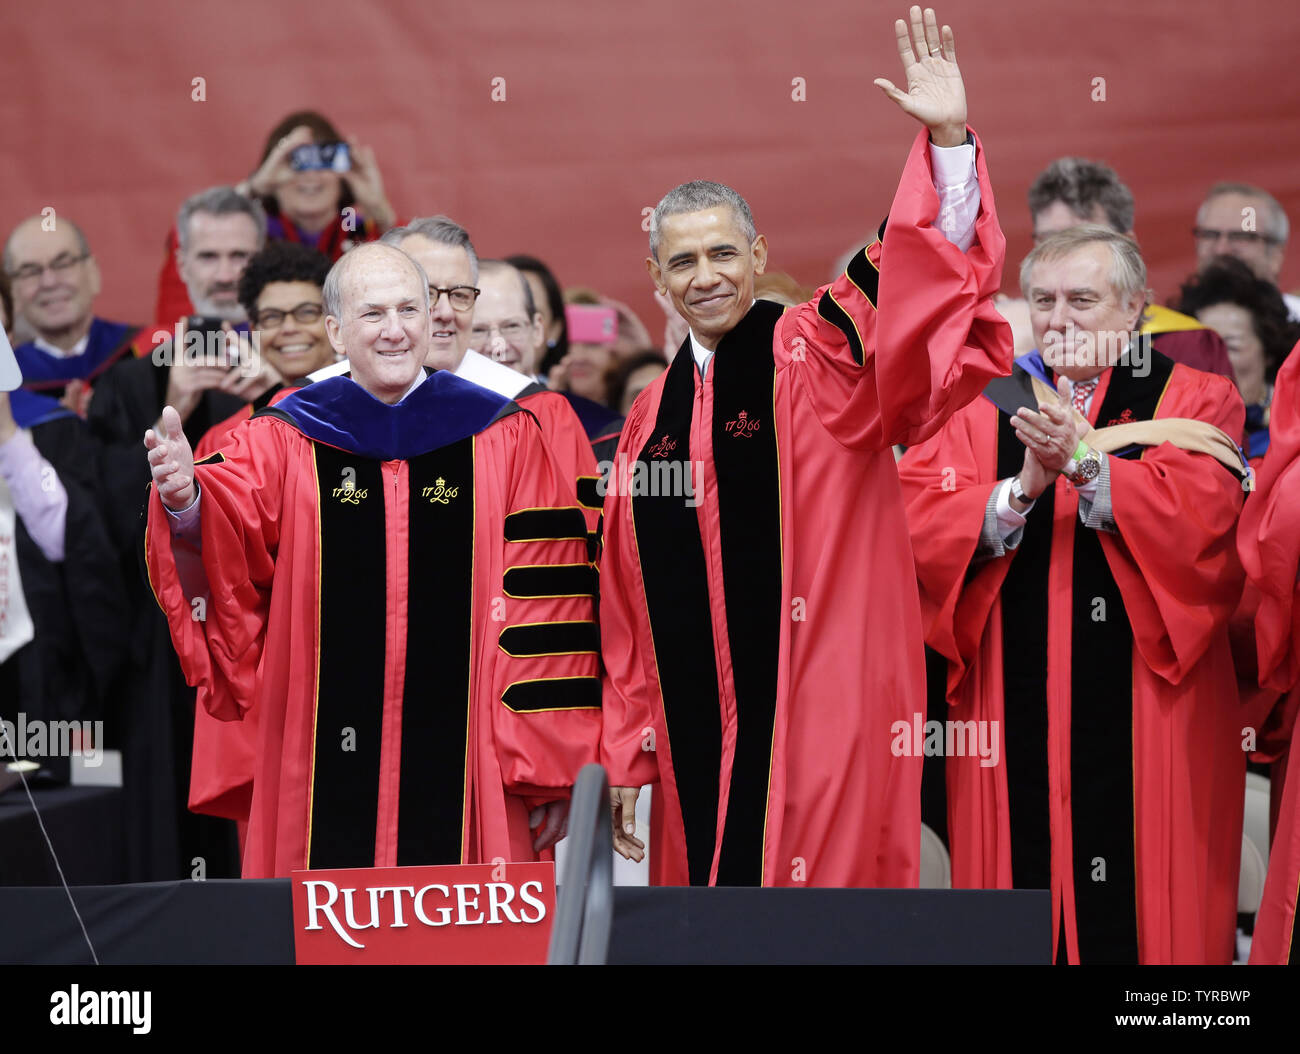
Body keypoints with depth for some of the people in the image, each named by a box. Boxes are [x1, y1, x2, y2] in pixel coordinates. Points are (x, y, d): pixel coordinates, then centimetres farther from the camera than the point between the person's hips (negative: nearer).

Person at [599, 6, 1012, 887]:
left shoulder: (819, 359, 1)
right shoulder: (654, 418, 13)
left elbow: (924, 292, -17)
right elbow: (629, 611, 15)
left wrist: (948, 142, -28)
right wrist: (629, 756, 12)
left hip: (818, 720, -5)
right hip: (696, 738, 5)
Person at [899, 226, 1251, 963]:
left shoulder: (1194, 401, 7)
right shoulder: (982, 411, 14)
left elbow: (1203, 516, -12)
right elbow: (923, 529, 0)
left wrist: (1085, 463, -21)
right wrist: (1021, 491, -16)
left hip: (1145, 725, -2)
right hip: (1015, 720, 2)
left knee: (1136, 908, -5)